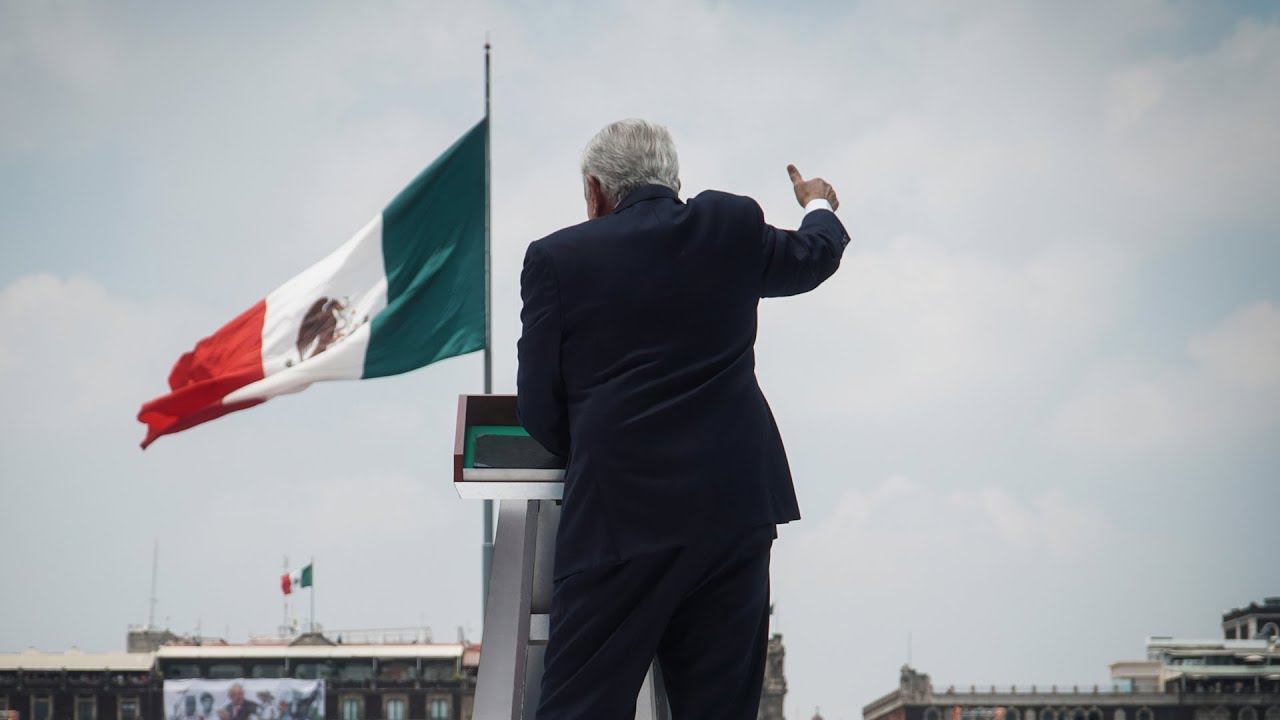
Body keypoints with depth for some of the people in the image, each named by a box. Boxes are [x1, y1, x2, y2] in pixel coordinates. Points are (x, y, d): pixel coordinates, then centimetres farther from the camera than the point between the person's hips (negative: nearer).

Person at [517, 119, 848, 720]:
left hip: (619, 513, -3)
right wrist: (820, 208, 53)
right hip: (735, 507, 3)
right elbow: (814, 255, 30)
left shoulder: (556, 258, 0)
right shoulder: (732, 225, 8)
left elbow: (540, 413, 1)